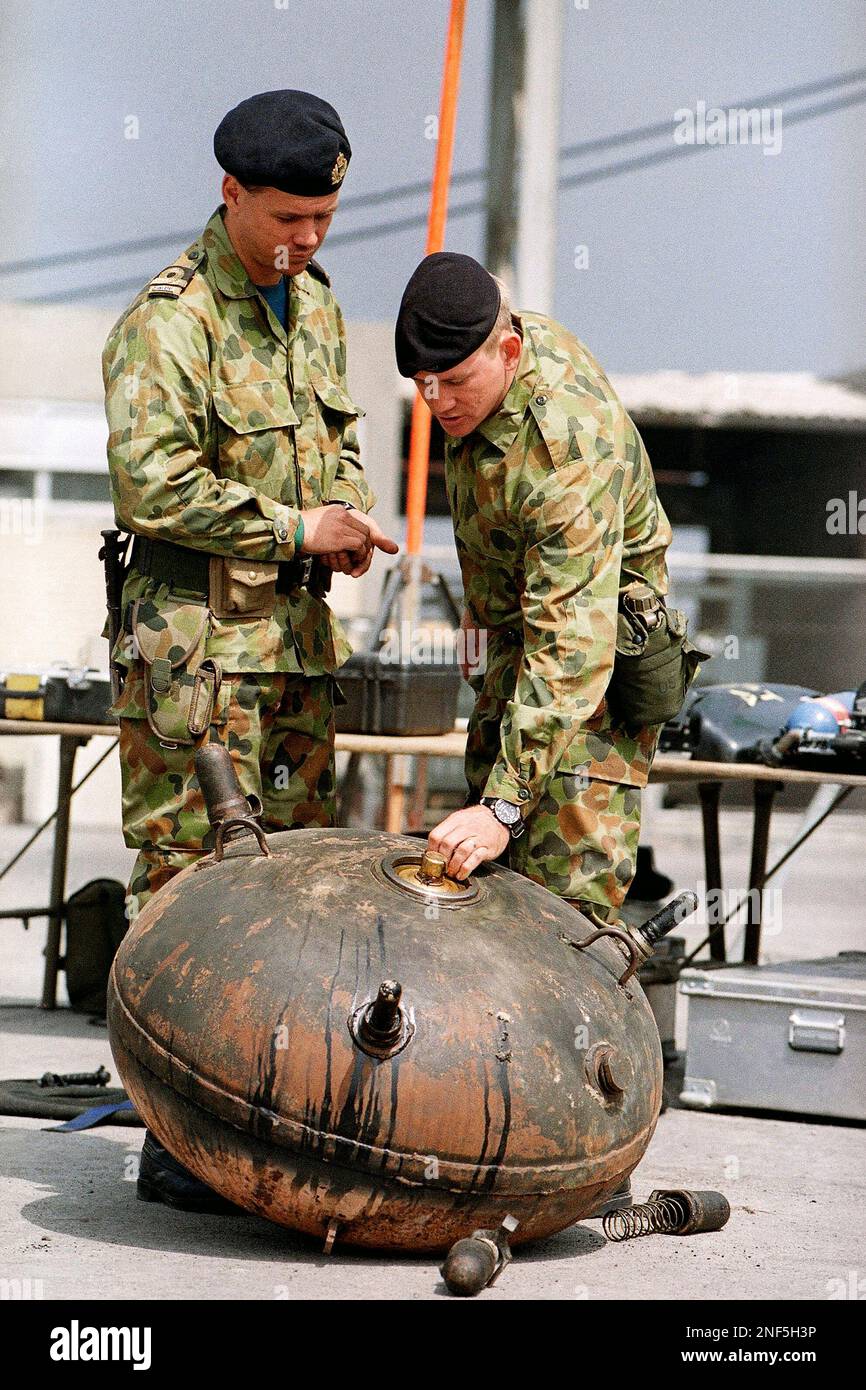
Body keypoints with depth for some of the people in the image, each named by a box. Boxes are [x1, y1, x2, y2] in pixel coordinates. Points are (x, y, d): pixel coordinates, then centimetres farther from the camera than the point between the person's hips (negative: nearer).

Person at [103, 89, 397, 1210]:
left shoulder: (315, 305, 14)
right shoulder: (168, 318, -12)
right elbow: (150, 481, -20)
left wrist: (347, 511, 3)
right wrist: (294, 529, -16)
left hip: (297, 635, 8)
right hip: (196, 640, -8)